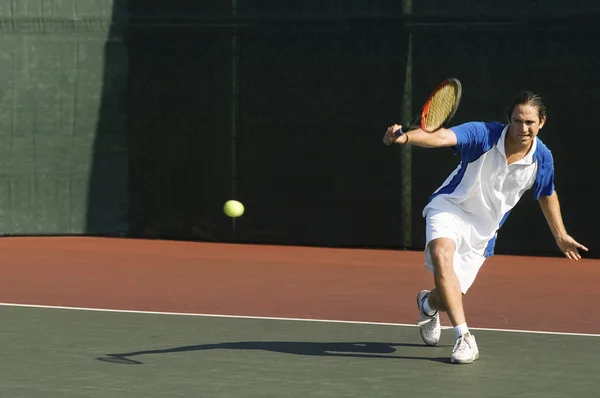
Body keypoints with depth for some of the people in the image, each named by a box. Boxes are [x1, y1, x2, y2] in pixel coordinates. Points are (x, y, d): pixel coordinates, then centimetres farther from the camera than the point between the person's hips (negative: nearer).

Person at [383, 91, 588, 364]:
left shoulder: (542, 159, -10)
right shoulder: (484, 135, -23)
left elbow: (547, 195, 12)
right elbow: (440, 137, -40)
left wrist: (560, 235, 22)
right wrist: (405, 137, -60)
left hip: (483, 229, 3)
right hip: (450, 208, -3)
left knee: (450, 296, -1)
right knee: (442, 253, -36)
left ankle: (428, 303, 40)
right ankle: (464, 338, -34)